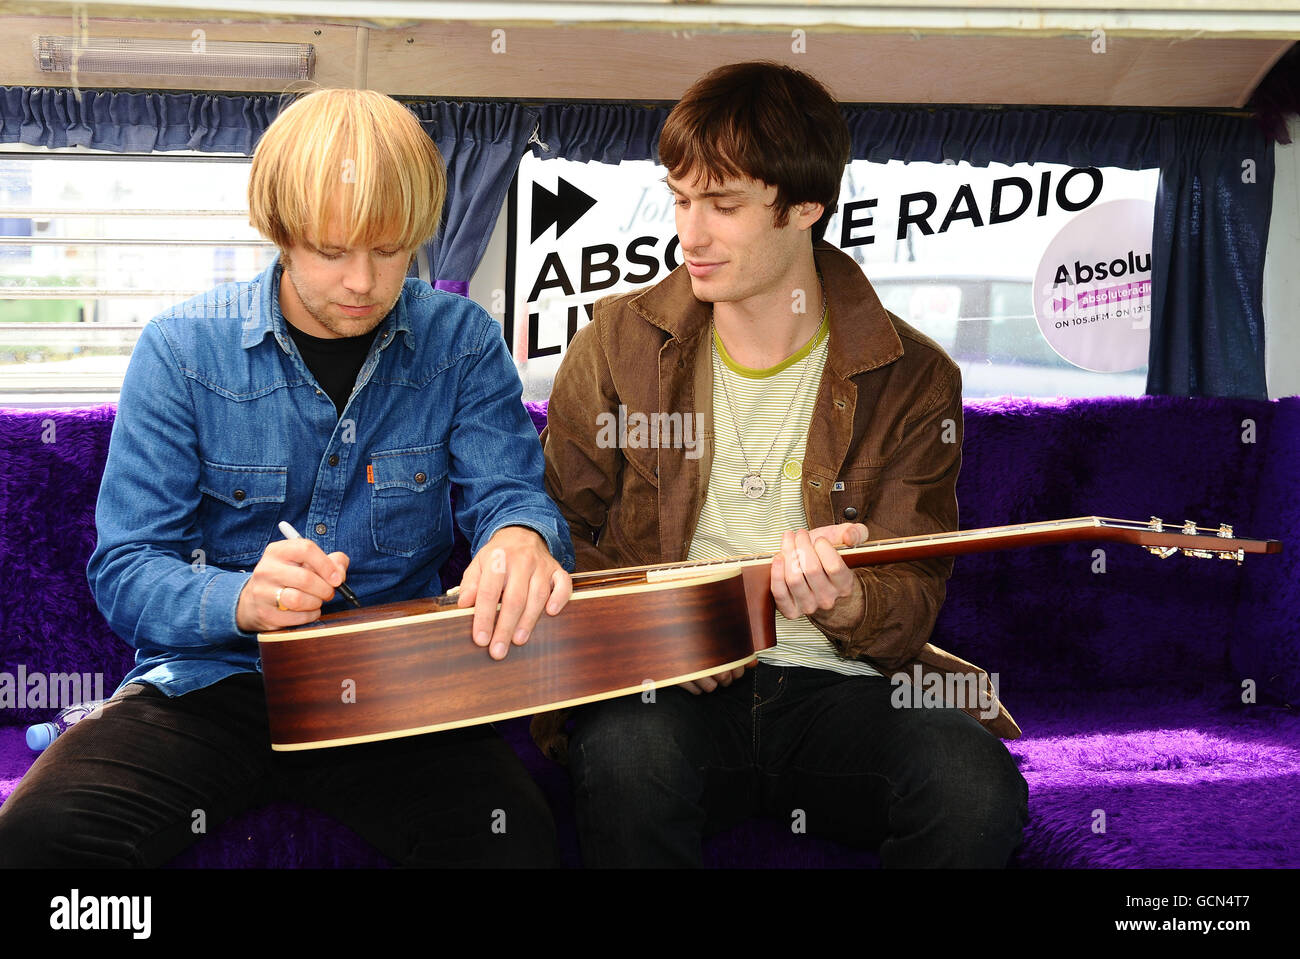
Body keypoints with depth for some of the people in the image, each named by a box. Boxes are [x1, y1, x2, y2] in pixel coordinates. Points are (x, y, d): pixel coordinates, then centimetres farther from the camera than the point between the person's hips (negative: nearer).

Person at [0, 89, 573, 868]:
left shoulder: (462, 343, 1)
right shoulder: (182, 351, -3)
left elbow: (510, 493, -5)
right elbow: (125, 571, -5)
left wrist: (520, 537, -32)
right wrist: (240, 599, -28)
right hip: (212, 679, 0)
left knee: (518, 839, -28)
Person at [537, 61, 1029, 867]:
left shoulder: (912, 378, 2)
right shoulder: (618, 344, 5)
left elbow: (913, 604, 0)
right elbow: (561, 534, 10)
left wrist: (848, 604, -24)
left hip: (843, 684, 1)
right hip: (659, 684, 0)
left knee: (977, 791, -29)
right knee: (629, 753, -36)